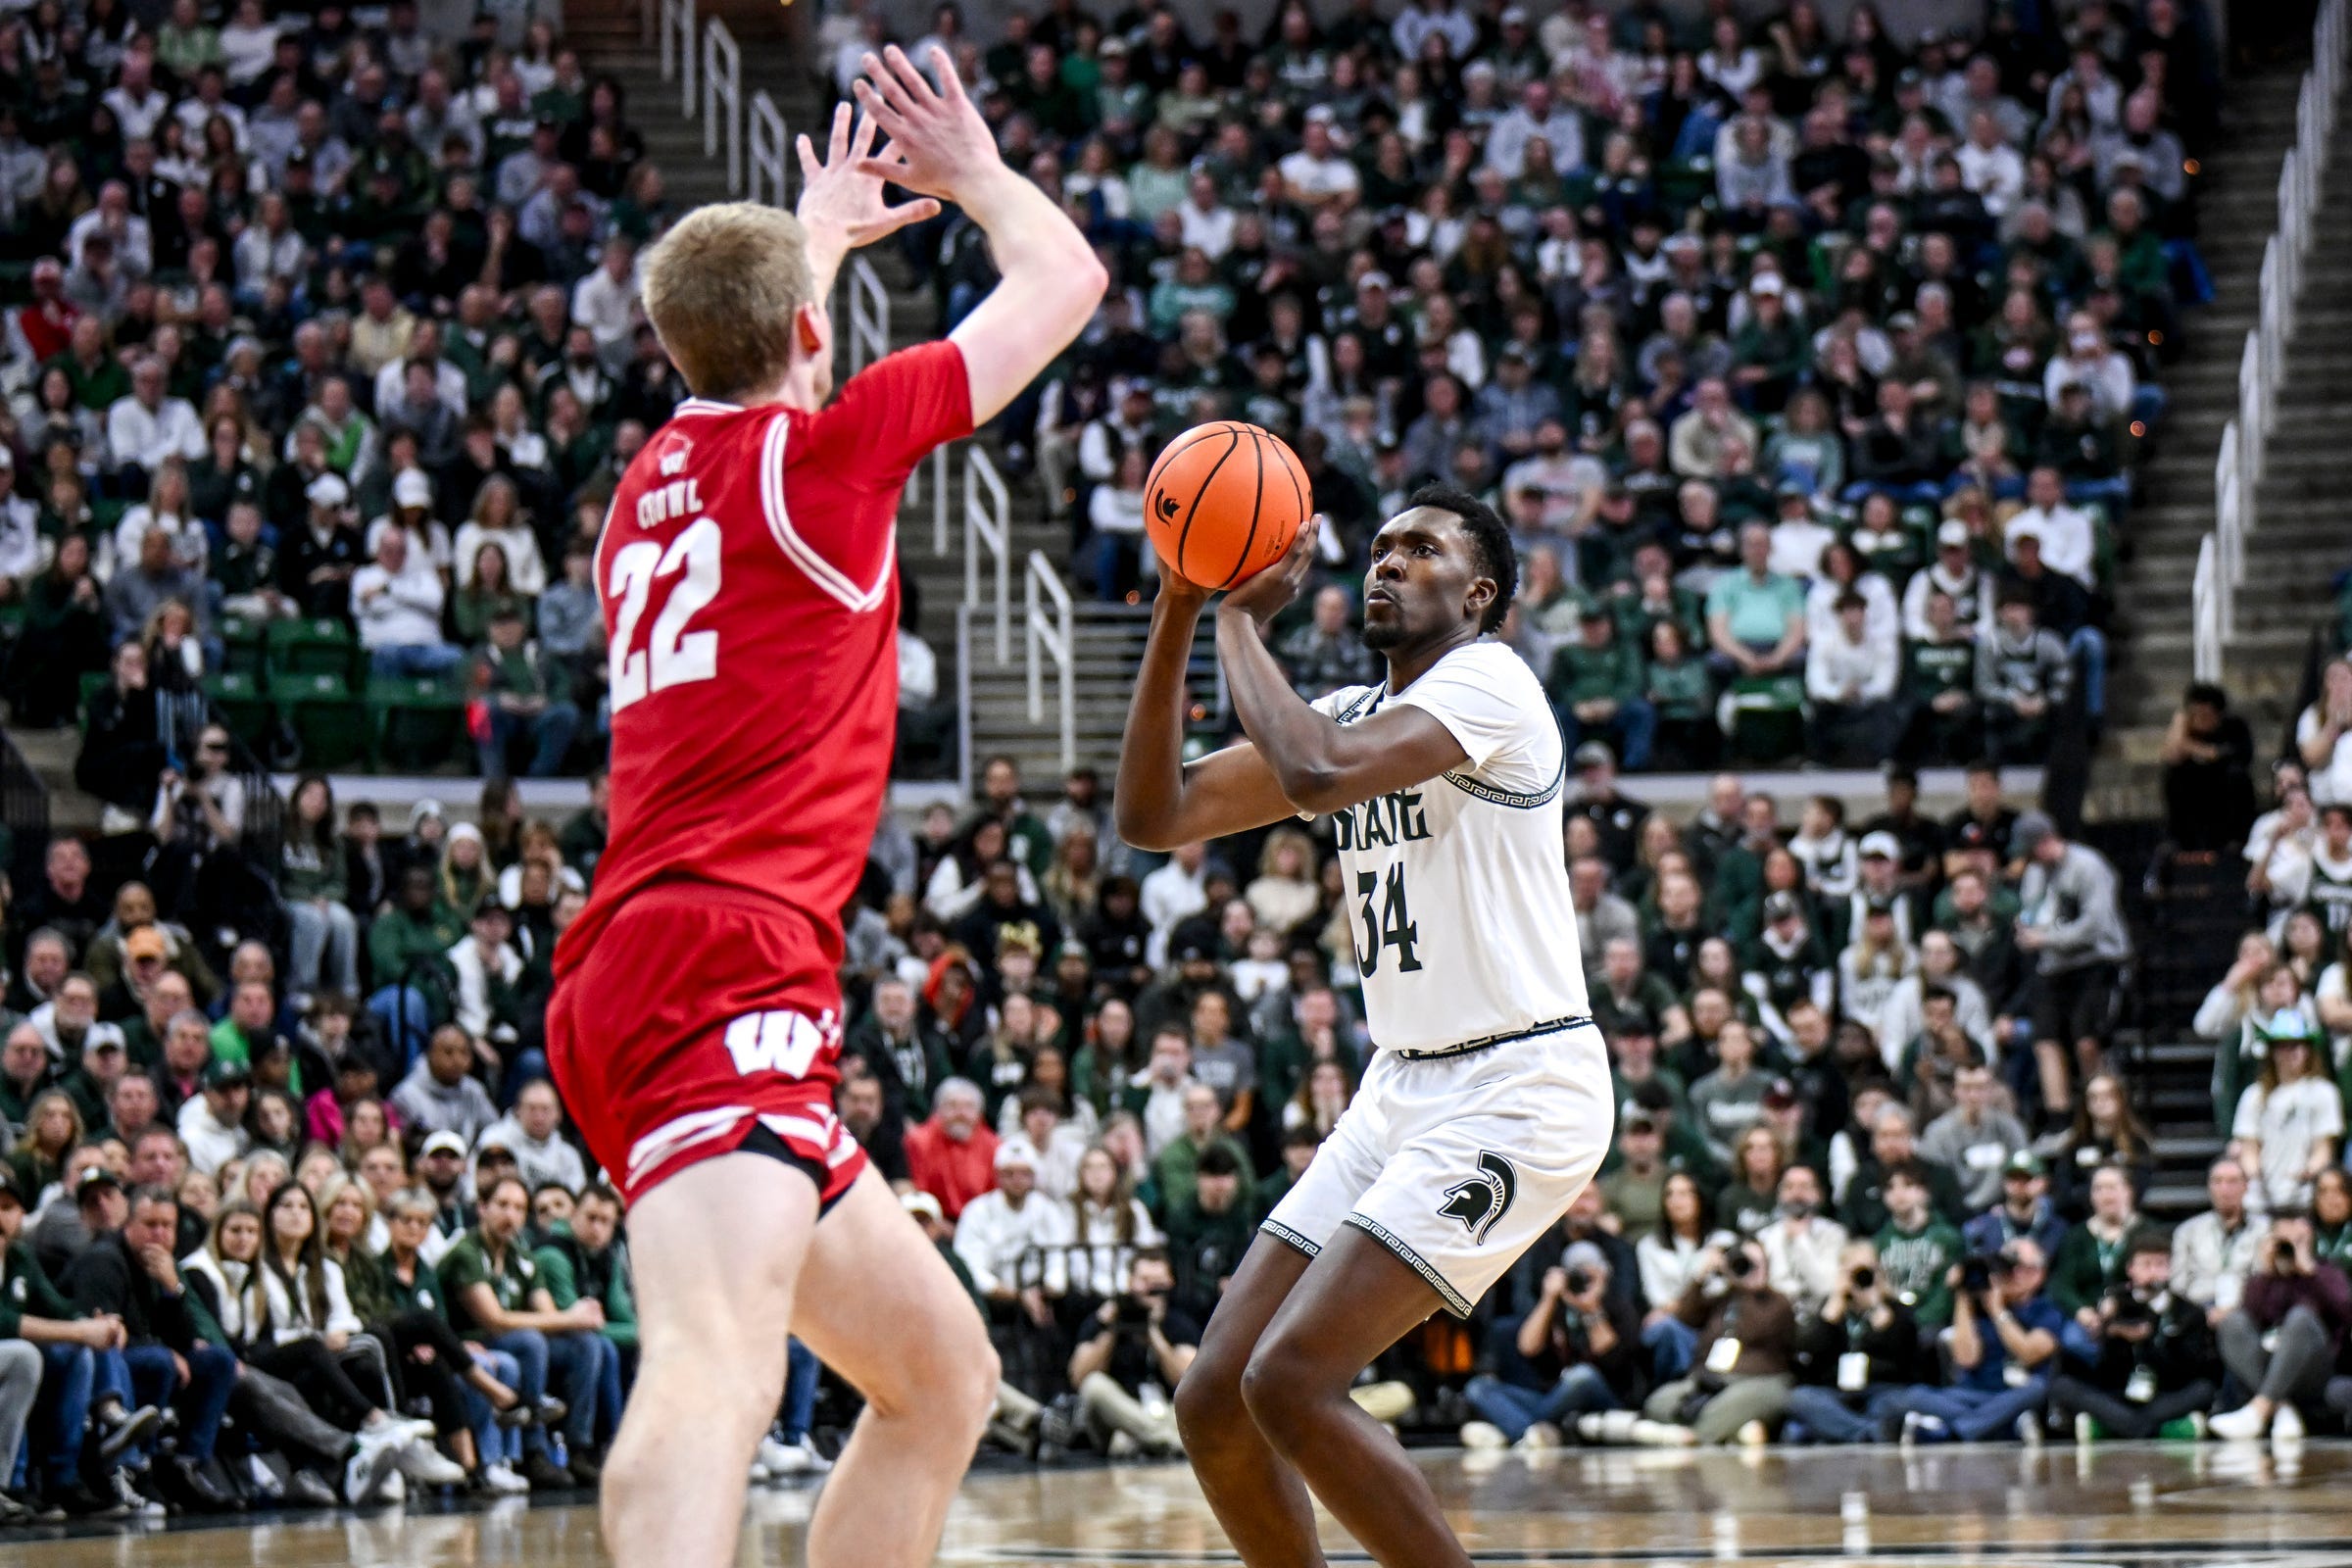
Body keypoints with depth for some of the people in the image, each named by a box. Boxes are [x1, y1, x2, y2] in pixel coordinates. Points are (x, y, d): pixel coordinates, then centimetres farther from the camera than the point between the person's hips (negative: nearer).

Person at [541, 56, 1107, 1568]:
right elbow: (1065, 280, 14)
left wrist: (818, 235, 62)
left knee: (944, 1377, 17)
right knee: (718, 1368, -32)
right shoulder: (824, 446, 2)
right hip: (728, 966, -9)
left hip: (629, 978, 9)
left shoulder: (658, 471, 22)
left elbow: (747, 371, 50)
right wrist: (978, 174, 32)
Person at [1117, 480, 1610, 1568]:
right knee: (1212, 1403, 2)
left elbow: (1317, 775, -28)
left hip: (1519, 1089, -9)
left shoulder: (1489, 680, -11)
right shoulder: (1349, 715, 15)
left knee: (1289, 1379, -20)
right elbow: (1152, 816, 7)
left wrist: (1242, 617, -14)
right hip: (1403, 1089, 9)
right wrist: (1178, 611, -1)